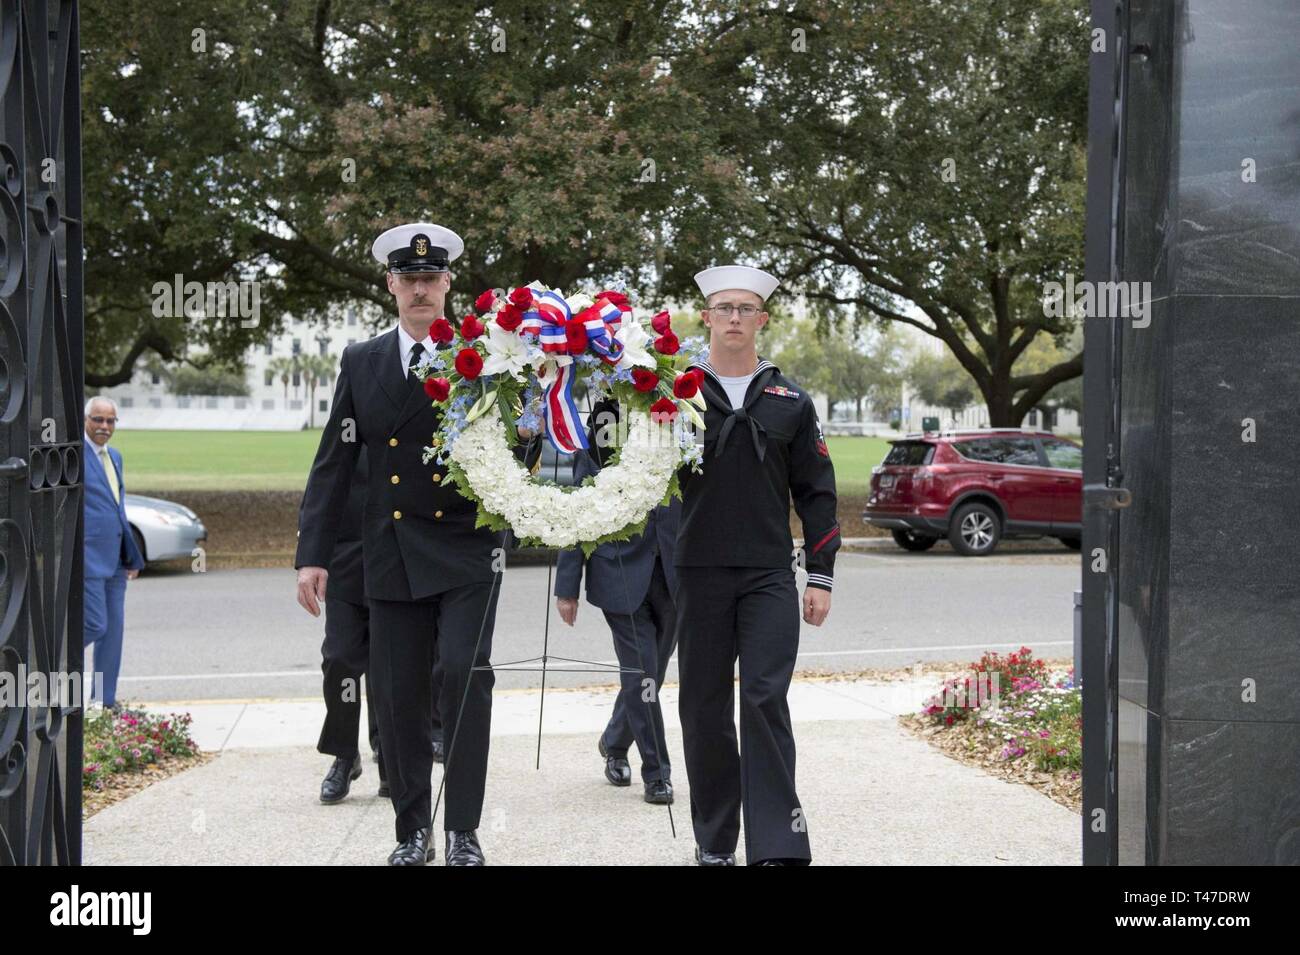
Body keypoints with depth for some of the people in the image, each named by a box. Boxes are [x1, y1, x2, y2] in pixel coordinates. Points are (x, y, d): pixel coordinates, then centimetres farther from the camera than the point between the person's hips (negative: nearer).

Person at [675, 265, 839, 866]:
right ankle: (714, 841, 21)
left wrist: (821, 577, 6)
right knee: (705, 709, 6)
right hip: (699, 574, 0)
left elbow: (816, 492, 9)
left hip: (770, 575, 0)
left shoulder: (790, 402, 7)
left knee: (765, 702, -7)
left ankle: (777, 845, -6)